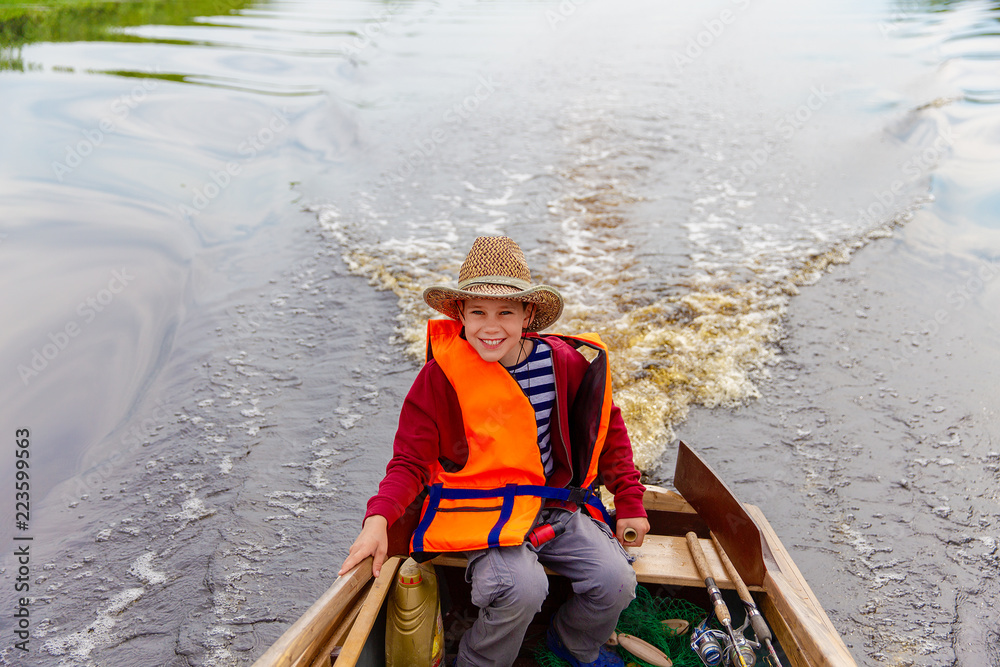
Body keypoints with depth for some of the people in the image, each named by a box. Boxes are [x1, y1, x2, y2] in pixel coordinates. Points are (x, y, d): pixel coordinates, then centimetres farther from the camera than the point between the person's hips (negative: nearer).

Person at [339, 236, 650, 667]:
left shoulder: (561, 361, -5)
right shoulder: (440, 376, -13)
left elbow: (607, 427, 10)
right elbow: (410, 461, -8)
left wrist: (630, 502, 8)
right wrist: (379, 518, -27)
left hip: (556, 504, 4)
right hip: (480, 510, -4)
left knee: (616, 582, -14)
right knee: (522, 587, -31)